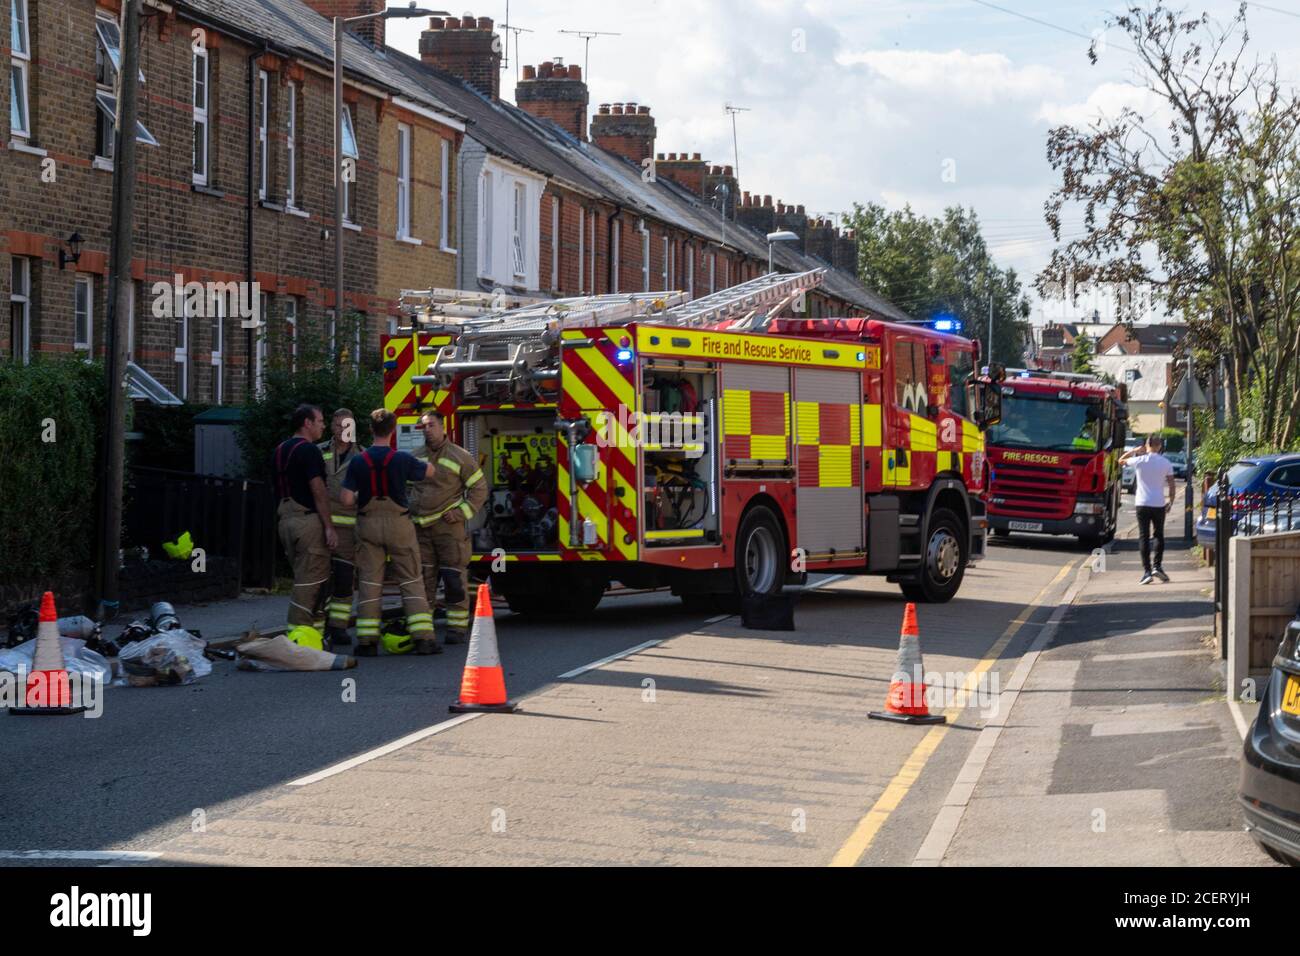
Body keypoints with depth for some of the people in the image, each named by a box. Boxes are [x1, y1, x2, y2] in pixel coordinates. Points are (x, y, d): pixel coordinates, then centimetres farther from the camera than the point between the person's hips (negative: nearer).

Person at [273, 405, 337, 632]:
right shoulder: (308, 450, -12)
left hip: (286, 518, 9)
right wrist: (329, 527, -17)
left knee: (303, 578, 15)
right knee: (310, 581, -6)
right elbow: (318, 490, -17)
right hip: (308, 520, -9)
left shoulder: (280, 450, 16)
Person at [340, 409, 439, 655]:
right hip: (398, 523, -1)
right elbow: (429, 471, 10)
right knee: (411, 580, 4)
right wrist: (417, 461, 29)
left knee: (369, 581, 6)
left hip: (368, 523, 1)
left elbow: (347, 500, -7)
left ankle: (367, 641, 3)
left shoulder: (358, 462, -5)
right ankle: (423, 637, -2)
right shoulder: (402, 459, -8)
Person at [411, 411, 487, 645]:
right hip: (421, 528, 4)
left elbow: (479, 489, 1)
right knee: (422, 579, 4)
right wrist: (407, 512, 10)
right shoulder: (415, 458, 13)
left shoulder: (459, 457, 0)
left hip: (449, 526, -4)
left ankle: (457, 628, -1)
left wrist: (463, 512, -9)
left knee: (454, 579, -5)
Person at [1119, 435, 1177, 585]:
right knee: (1159, 535, 15)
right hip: (1159, 504, 1)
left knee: (1144, 537, 0)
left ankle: (1147, 571, -7)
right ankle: (1157, 566, 2)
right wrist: (1171, 501, 12)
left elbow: (1121, 460, 14)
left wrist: (1135, 450, 20)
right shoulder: (1166, 463, -1)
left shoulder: (1139, 460, -4)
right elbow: (1171, 485, 1)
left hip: (1142, 503, -1)